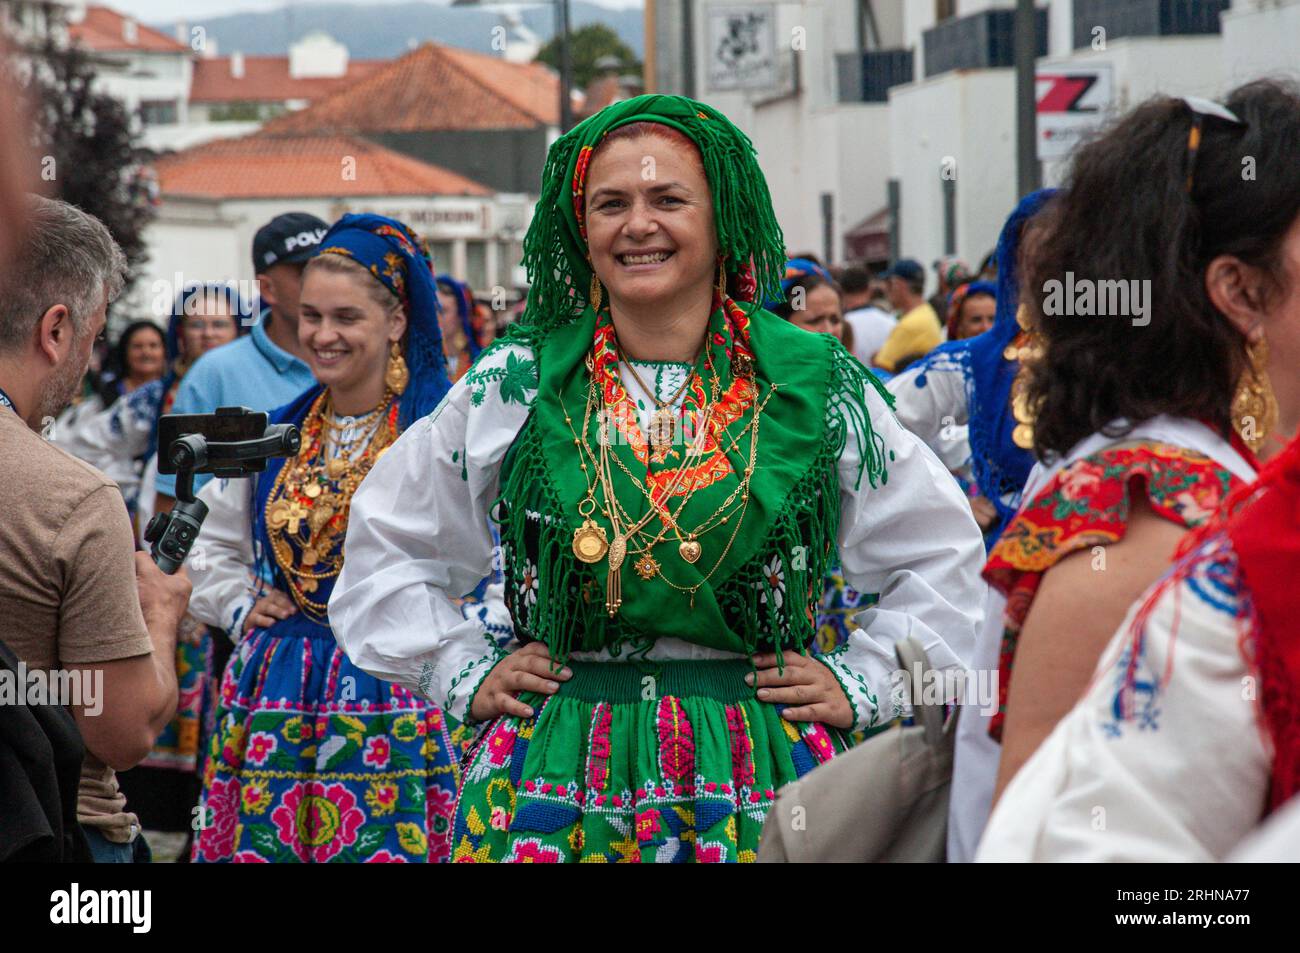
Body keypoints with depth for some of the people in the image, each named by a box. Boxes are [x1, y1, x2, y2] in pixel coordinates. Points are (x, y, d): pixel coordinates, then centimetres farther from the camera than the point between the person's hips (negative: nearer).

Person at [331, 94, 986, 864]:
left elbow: (944, 553, 14)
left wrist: (862, 683, 5)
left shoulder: (818, 387, 3)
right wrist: (462, 673, 8)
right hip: (556, 767, 1)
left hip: (755, 777, 0)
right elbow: (386, 545, 16)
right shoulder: (517, 385, 5)